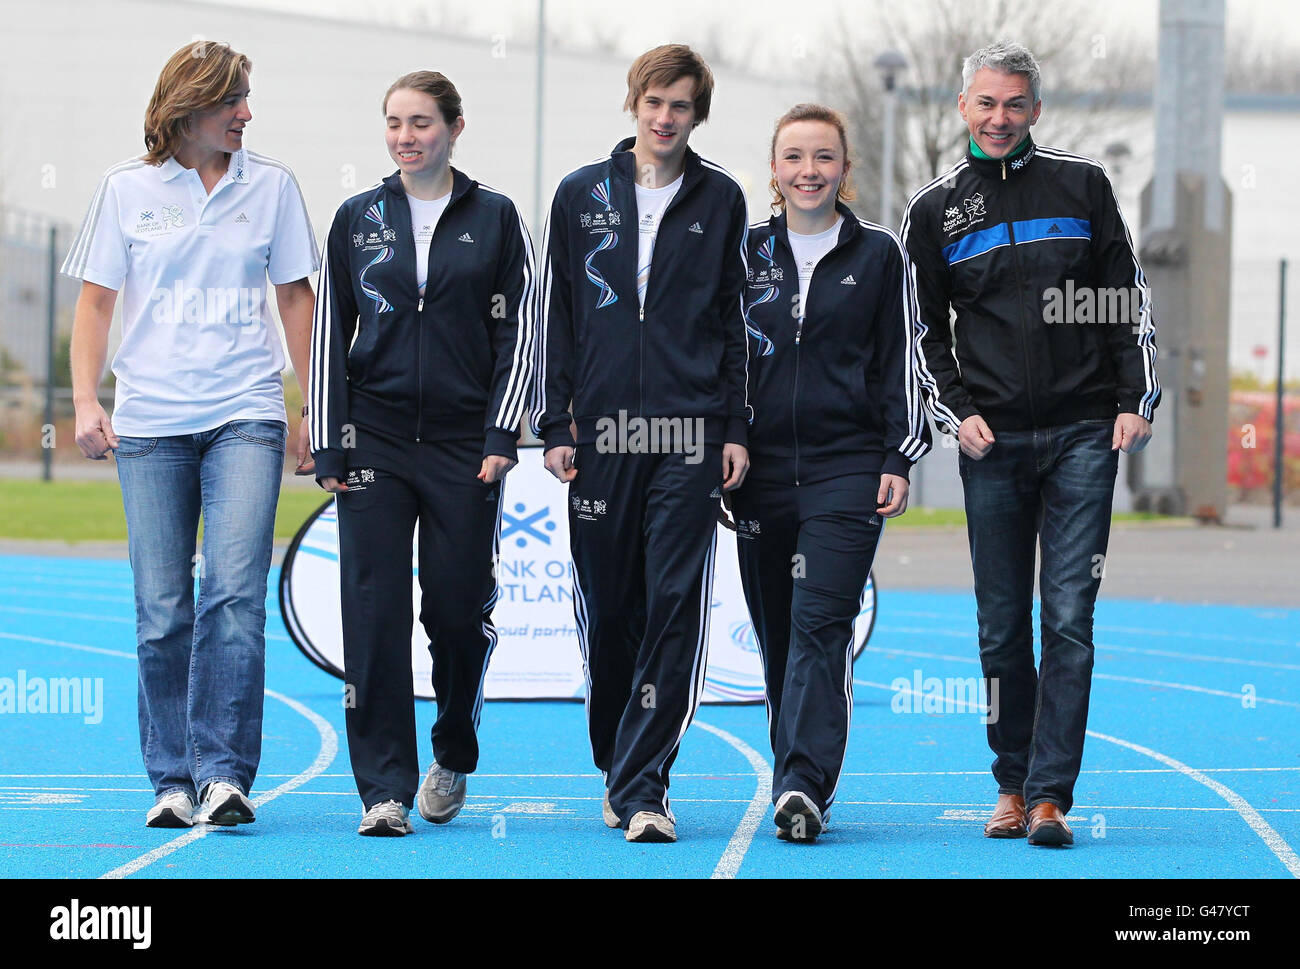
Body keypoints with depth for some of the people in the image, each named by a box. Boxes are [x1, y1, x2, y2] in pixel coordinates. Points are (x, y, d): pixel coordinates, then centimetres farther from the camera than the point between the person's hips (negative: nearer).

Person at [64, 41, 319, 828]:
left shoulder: (271, 185, 7)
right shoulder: (128, 189, 6)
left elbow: (296, 296, 12)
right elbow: (96, 299, 8)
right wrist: (86, 400, -3)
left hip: (246, 416, 0)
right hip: (150, 423, 0)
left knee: (235, 593, -15)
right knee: (161, 612, 0)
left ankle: (225, 771, -15)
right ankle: (173, 779, 9)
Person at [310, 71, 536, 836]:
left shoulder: (495, 219, 4)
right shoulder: (357, 221, 8)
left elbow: (520, 333, 3)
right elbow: (329, 335, 9)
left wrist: (502, 435, -7)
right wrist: (329, 447, 3)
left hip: (464, 445, -1)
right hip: (375, 442, 1)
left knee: (458, 611, 0)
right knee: (375, 613, -7)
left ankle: (454, 758, 26)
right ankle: (386, 788, -4)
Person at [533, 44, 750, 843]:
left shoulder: (720, 200, 8)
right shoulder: (581, 196, 8)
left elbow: (735, 319, 9)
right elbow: (556, 314, 10)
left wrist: (735, 429, 3)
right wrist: (555, 424, 4)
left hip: (690, 435, -1)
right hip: (602, 433, 1)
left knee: (675, 609, -9)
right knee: (608, 611, 6)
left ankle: (641, 785, -8)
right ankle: (620, 766, 23)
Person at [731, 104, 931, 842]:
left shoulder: (877, 254, 5)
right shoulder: (746, 254, 10)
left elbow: (899, 363, 6)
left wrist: (900, 459, -1)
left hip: (847, 466, -3)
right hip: (763, 469, 3)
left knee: (821, 624, -14)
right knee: (778, 634, 6)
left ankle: (806, 783, -21)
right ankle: (803, 781, 16)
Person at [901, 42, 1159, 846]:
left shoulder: (1083, 186, 7)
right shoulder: (936, 211, 9)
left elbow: (1130, 298, 9)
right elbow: (923, 328, 12)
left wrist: (1137, 401, 1)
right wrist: (956, 411, -1)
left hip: (1082, 436, -1)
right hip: (993, 444, 1)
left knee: (1068, 619, -7)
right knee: (1002, 626, 4)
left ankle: (1050, 796, -7)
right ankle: (1012, 787, 16)